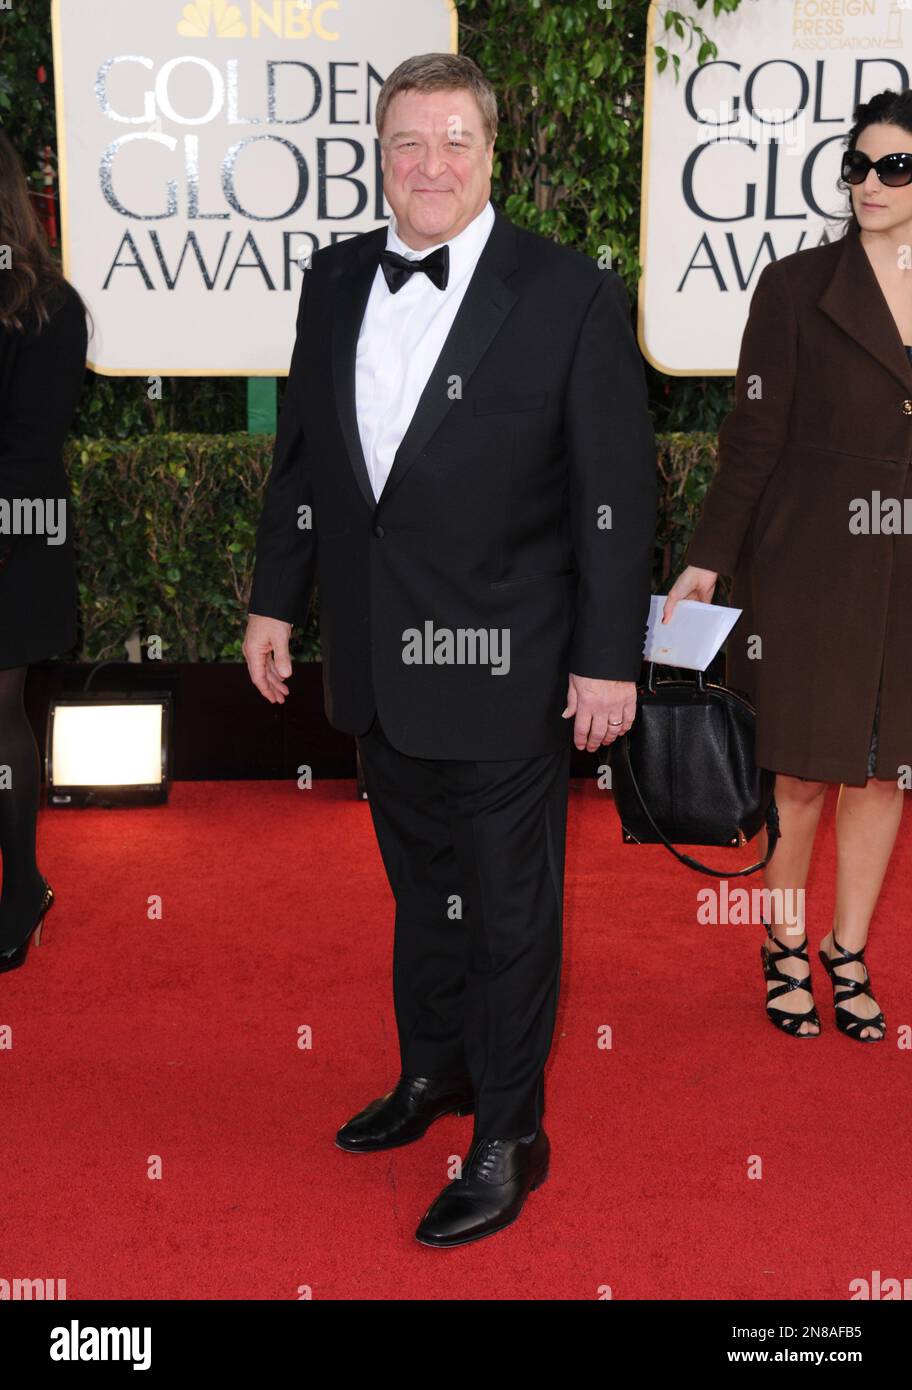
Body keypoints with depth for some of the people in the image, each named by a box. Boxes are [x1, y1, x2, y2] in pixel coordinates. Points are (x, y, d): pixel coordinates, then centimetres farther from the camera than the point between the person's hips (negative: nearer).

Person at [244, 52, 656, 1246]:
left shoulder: (571, 295, -10)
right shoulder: (335, 280, 6)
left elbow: (616, 490, -10)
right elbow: (301, 448, 13)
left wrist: (610, 659, -12)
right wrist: (276, 599, 13)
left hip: (503, 668, -5)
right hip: (376, 658, 6)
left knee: (510, 908, 8)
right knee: (420, 885, 21)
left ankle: (509, 1137, 24)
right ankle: (433, 1073, 42)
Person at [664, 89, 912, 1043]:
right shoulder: (796, 285, -3)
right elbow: (754, 436, -4)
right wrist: (707, 560, -9)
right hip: (809, 566, -3)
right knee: (802, 774, 4)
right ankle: (784, 949, 24)